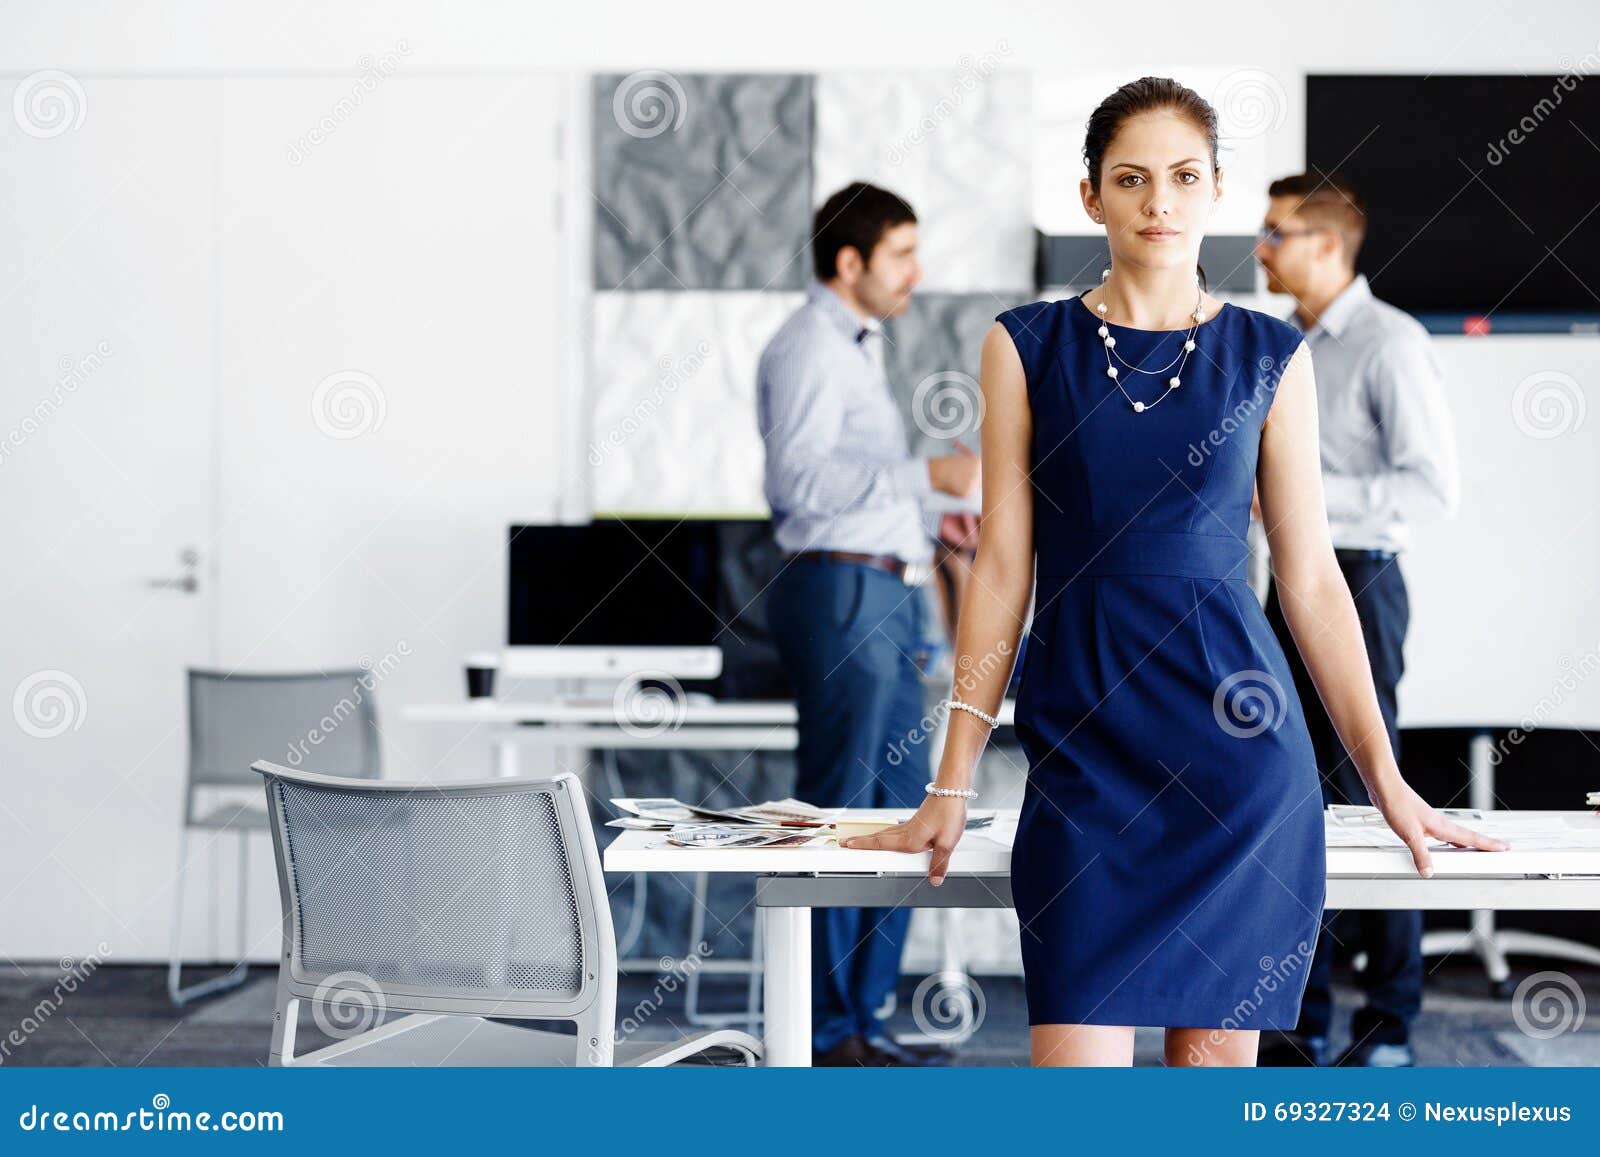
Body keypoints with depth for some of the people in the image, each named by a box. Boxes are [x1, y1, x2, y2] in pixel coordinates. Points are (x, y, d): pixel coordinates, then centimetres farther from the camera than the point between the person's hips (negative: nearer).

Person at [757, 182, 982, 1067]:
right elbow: (799, 476, -23)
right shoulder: (809, 347, -11)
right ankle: (822, 1031, -1)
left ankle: (862, 1018, 19)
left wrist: (931, 522, 19)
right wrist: (926, 474, -25)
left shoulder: (856, 348, 21)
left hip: (882, 597, 10)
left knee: (897, 811, 12)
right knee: (838, 814, -6)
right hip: (842, 593, -10)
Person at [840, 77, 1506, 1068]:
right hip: (1085, 745, 0)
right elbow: (1002, 567, 6)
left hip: (1237, 738, 1)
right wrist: (953, 782, 3)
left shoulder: (1270, 355, 7)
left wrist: (1387, 779, 7)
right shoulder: (1028, 348, 6)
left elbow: (1311, 575, 9)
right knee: (1078, 1058, -10)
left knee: (1217, 1048, 2)